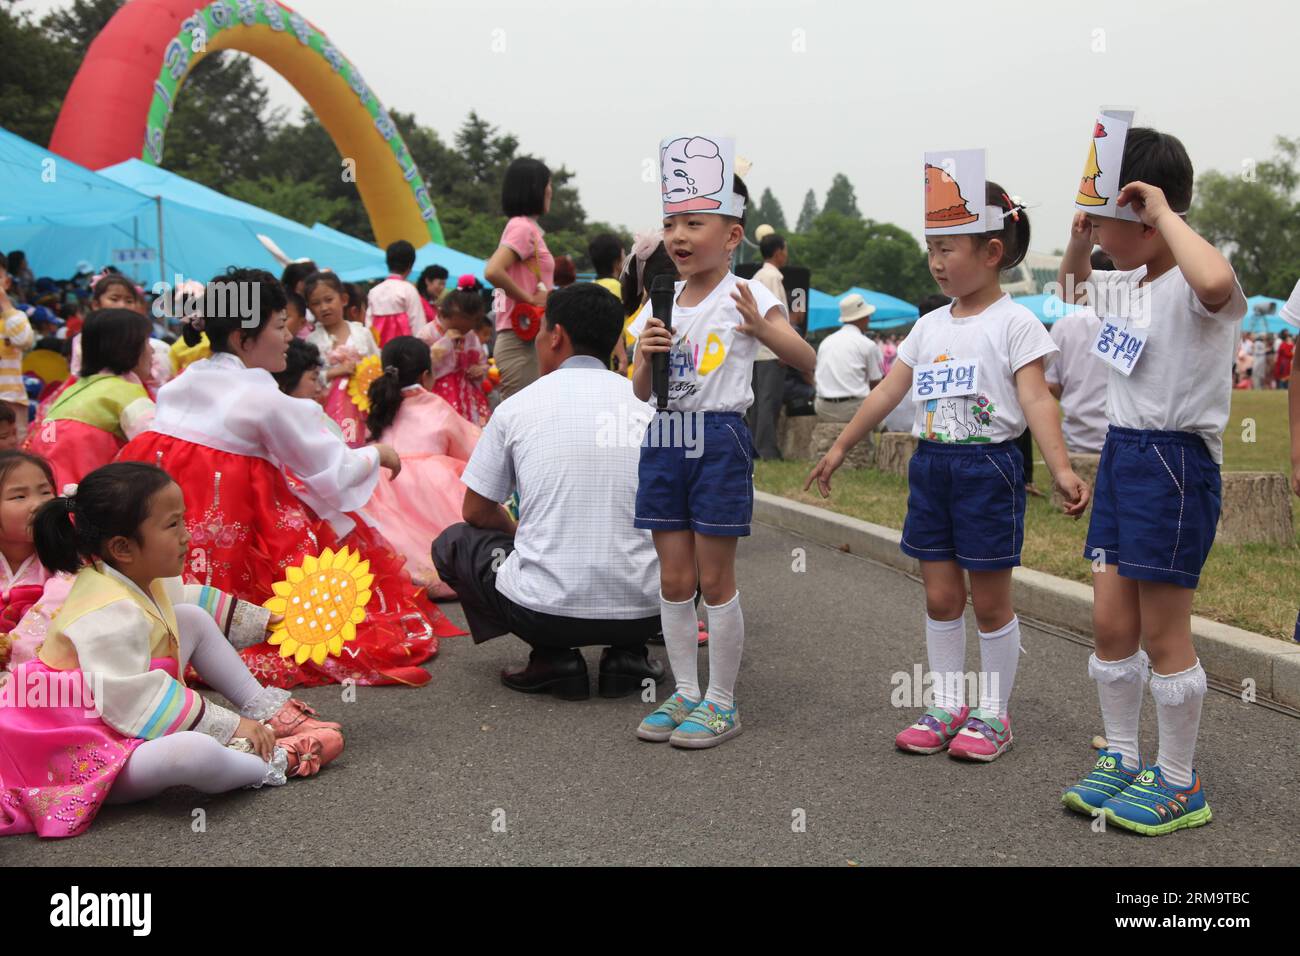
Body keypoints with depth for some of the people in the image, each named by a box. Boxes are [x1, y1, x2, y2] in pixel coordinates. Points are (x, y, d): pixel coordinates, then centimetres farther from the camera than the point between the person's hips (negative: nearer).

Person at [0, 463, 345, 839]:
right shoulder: (111, 615, -30)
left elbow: (189, 600, 24)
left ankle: (266, 711, 12)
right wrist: (229, 726, -25)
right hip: (88, 758, -11)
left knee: (194, 619, 11)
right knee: (195, 752, -40)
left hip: (128, 721, 11)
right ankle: (275, 761, -9)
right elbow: (136, 704, -31)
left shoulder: (142, 581, 1)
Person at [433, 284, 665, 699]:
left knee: (453, 543, 24)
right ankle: (627, 654, 13)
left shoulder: (518, 406, 0)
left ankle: (552, 657, 8)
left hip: (544, 610, -3)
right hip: (643, 613, 3)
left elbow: (476, 512, 11)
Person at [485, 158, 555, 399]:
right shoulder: (522, 227, -11)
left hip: (529, 341, 9)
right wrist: (530, 299, -15)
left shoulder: (529, 228, 16)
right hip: (521, 343, -9)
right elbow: (492, 272, -25)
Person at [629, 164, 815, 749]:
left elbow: (807, 362, -15)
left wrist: (762, 328, -31)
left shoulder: (747, 297, -6)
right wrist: (646, 356, -7)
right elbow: (641, 393, 13)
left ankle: (721, 702, 14)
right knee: (673, 578, 10)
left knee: (714, 578, 1)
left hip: (719, 440, -5)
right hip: (664, 438, 6)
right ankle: (685, 694, 22)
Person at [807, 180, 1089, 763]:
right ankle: (947, 706, 21)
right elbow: (888, 391, 14)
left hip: (987, 466, -6)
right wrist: (840, 448, 16)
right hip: (930, 464, 6)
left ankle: (994, 713, 16)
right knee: (940, 595, 10)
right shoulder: (930, 325, 11)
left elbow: (1036, 400, -15)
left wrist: (1061, 470, -26)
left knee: (989, 600, 3)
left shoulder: (1015, 323, -7)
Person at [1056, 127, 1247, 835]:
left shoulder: (1193, 288, -17)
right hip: (1121, 453, 9)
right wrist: (1077, 239, 12)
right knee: (1110, 624, 12)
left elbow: (1217, 281, -43)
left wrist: (1165, 212, -28)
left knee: (1163, 633, 0)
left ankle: (1180, 785, 14)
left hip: (1176, 462, -9)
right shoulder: (1128, 283, 11)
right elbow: (1073, 287, 33)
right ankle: (1121, 762, 26)